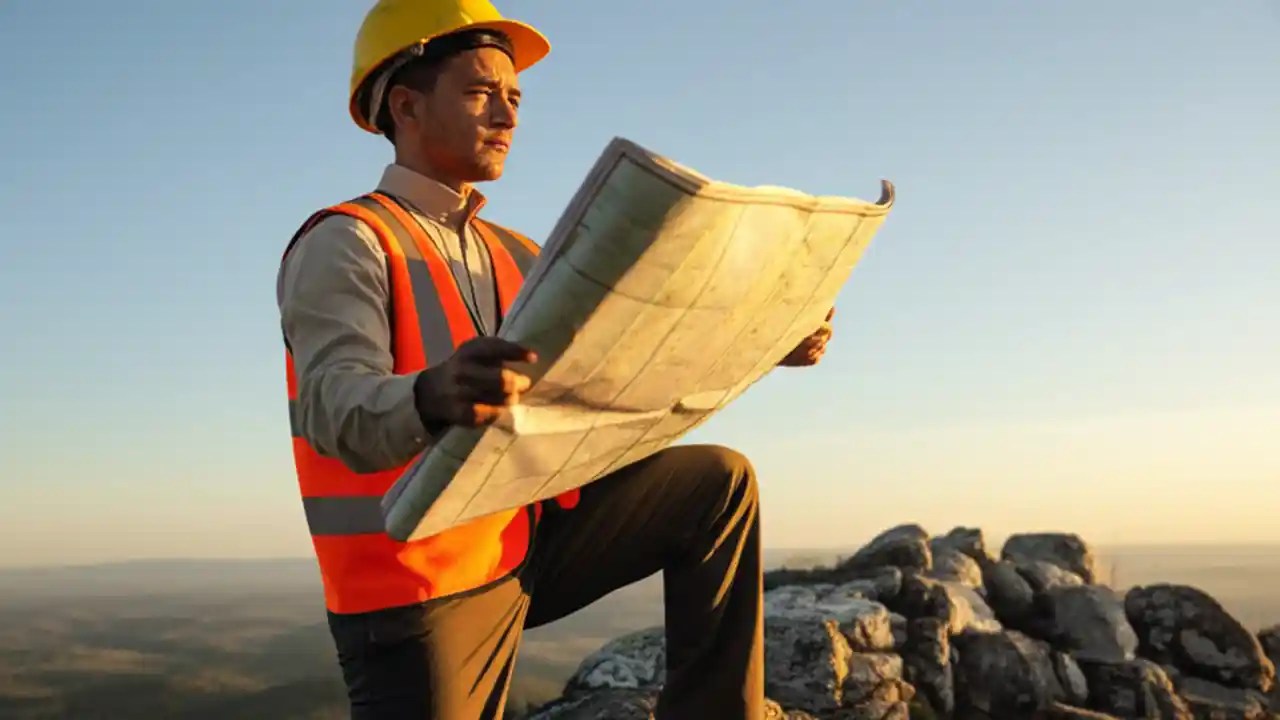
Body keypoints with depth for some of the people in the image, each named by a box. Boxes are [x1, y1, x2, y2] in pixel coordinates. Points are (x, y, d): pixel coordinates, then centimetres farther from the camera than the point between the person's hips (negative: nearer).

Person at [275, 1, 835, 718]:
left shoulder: (511, 254, 14)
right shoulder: (344, 244, -11)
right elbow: (339, 410, -27)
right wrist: (435, 397, -49)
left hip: (526, 546, 7)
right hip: (418, 585, -7)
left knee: (717, 483, 0)